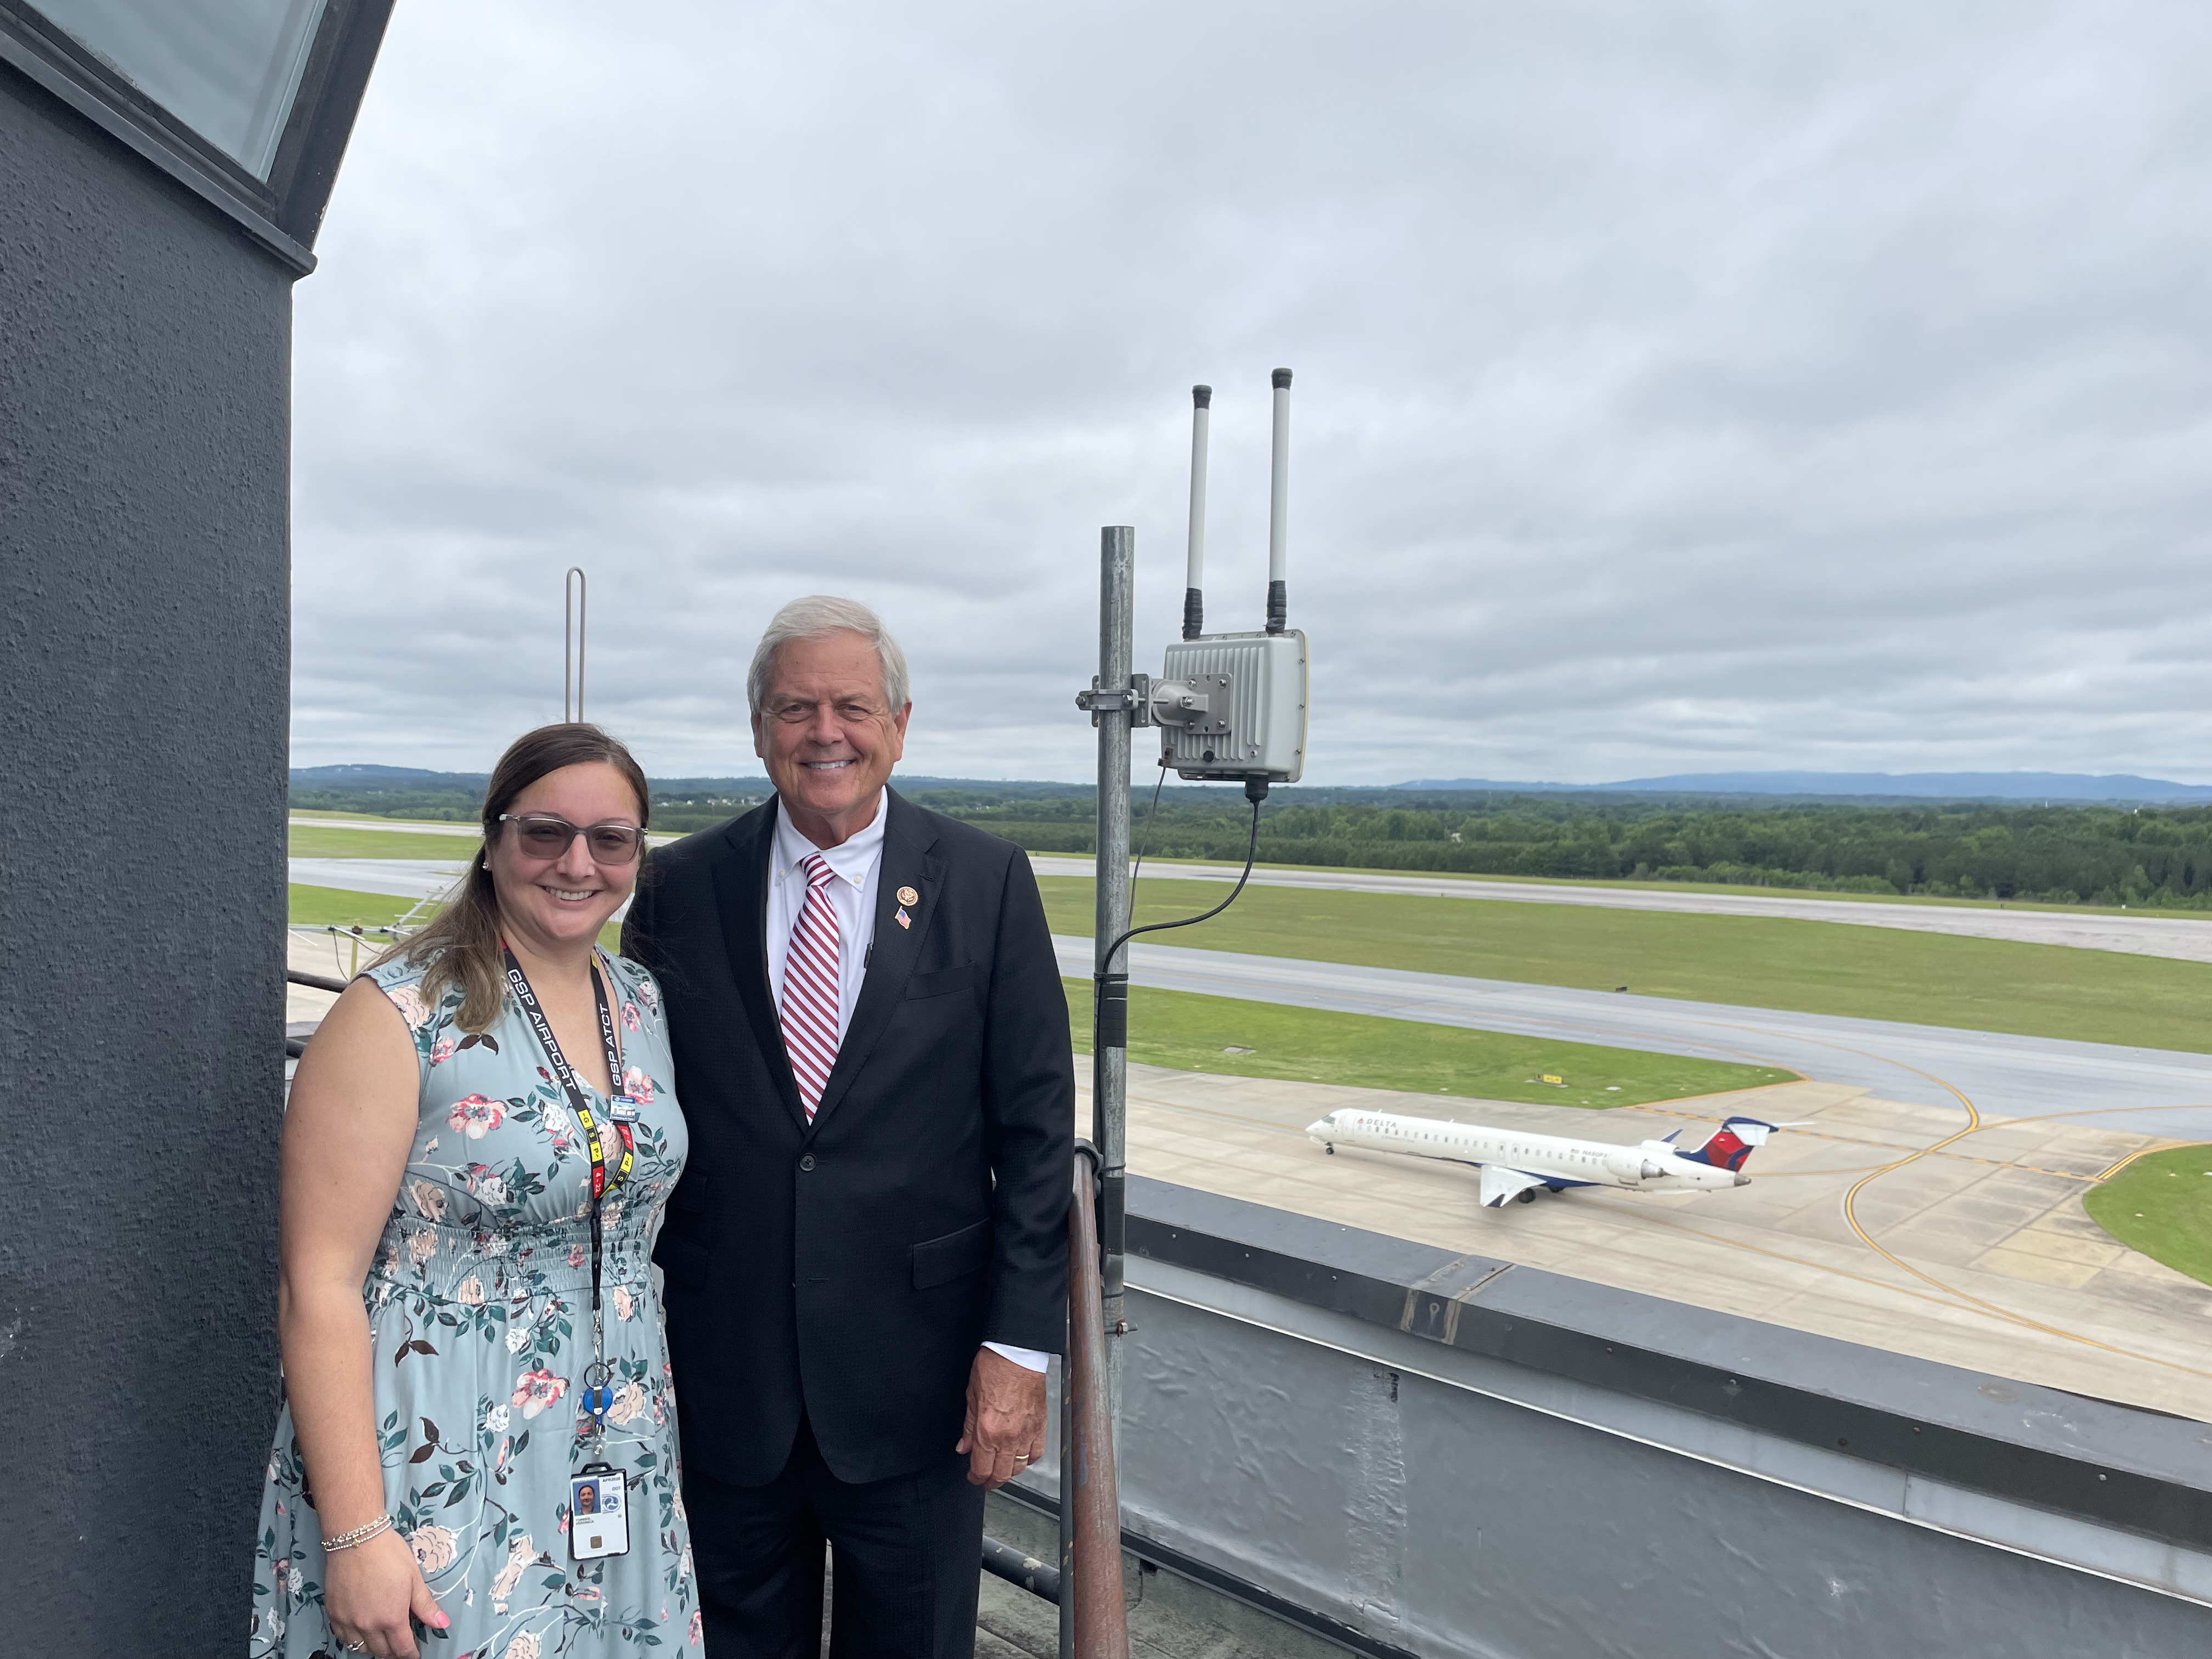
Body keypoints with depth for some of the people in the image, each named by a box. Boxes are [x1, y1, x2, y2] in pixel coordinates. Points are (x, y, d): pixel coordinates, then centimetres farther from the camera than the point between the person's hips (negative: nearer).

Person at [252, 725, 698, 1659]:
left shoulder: (640, 1002, 2)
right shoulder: (401, 1013, -16)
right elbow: (319, 1283, -16)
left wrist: (650, 1417, 9)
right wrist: (355, 1535, -18)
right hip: (439, 1475, -5)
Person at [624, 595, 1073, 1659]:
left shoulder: (988, 883, -6)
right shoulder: (678, 888, -1)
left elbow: (1036, 1130, -6)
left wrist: (1021, 1343, -8)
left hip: (916, 1376, -1)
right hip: (722, 1373, 2)